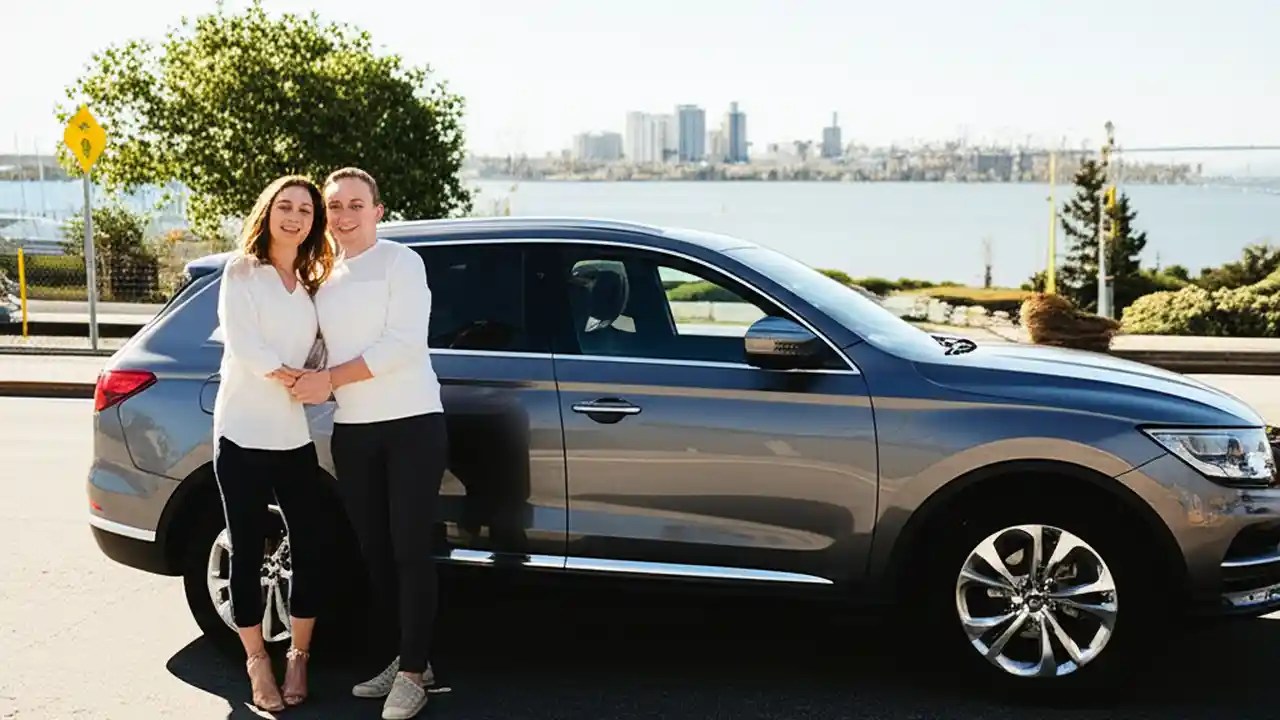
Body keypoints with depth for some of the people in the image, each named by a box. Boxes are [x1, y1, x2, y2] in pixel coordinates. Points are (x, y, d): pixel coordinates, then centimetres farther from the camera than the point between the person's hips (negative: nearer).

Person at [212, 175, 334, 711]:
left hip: (295, 435, 4)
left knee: (309, 547, 2)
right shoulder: (241, 272, 1)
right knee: (248, 551, 2)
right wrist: (297, 379, -13)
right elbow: (242, 344, -11)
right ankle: (257, 662, 13)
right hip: (243, 431, -4)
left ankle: (299, 656, 17)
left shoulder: (312, 284, 16)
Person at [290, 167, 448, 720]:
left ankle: (412, 671, 2)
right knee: (375, 552, 9)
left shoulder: (401, 262, -5)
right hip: (352, 431, 6)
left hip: (412, 423, -6)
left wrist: (331, 379, -13)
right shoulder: (321, 276, 14)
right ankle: (395, 660, 19)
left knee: (410, 549, -5)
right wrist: (310, 382, -4)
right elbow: (324, 345, 18)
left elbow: (402, 343, -15)